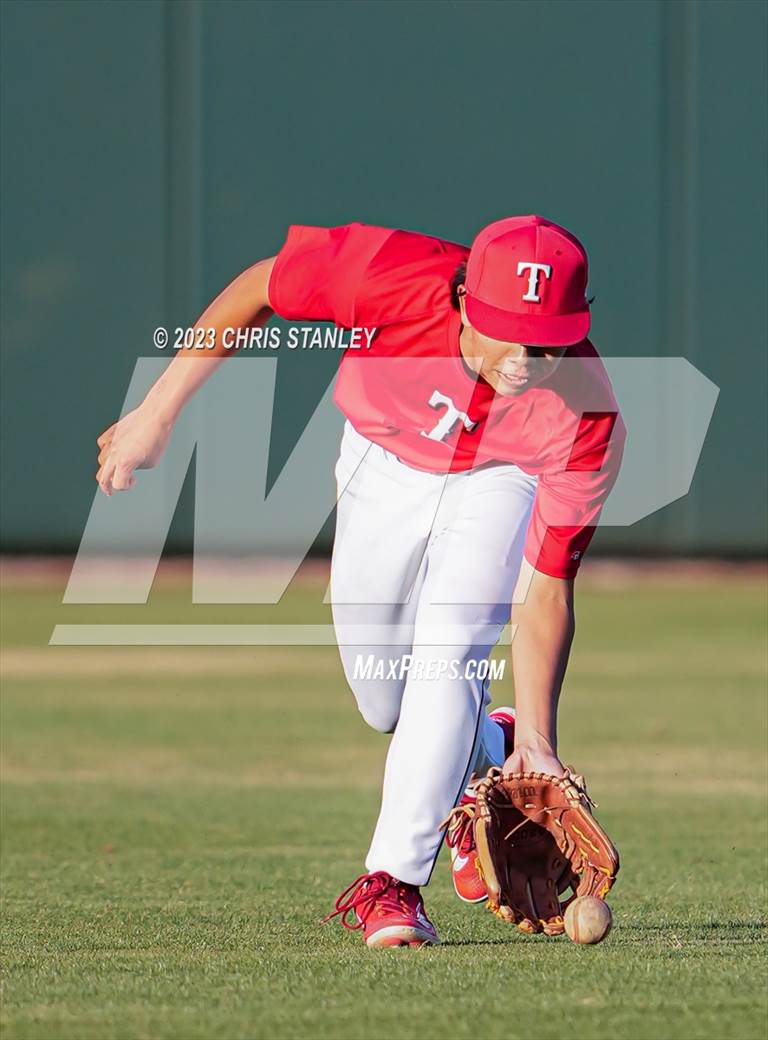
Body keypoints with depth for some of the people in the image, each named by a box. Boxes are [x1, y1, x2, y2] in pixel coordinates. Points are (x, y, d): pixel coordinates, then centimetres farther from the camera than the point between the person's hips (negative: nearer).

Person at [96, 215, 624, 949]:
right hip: (385, 466, 2)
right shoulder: (394, 275, -40)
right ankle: (481, 757, 40)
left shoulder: (586, 418, -38)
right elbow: (256, 289, -22)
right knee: (384, 704, 9)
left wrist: (536, 739, -35)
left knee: (447, 656, -24)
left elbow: (544, 591, -32)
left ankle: (395, 881, -20)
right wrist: (159, 412, -21)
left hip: (499, 480, -2)